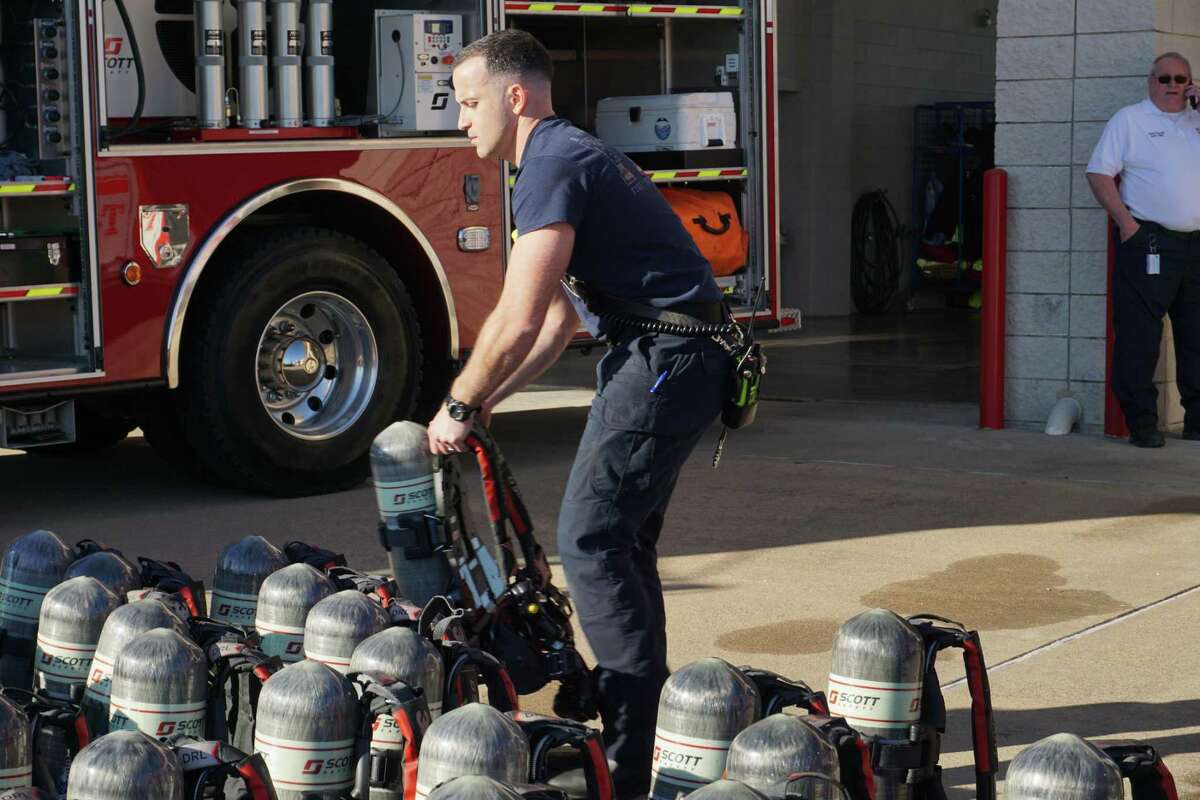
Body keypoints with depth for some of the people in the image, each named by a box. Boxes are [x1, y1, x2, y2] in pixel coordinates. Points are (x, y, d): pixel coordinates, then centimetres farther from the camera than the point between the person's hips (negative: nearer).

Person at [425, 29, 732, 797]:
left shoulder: (555, 166, -13)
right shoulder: (574, 154, 21)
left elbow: (519, 318, -20)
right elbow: (561, 317, 23)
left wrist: (459, 407, -7)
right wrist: (483, 403, 18)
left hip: (665, 358, -11)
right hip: (663, 357, 11)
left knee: (589, 538, -11)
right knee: (623, 540, 16)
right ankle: (645, 714, 24)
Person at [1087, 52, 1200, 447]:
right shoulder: (1129, 119, 4)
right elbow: (1099, 173, -2)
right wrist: (1125, 221, -12)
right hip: (1149, 243, -5)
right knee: (1139, 336, -5)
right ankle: (1141, 422, 0)